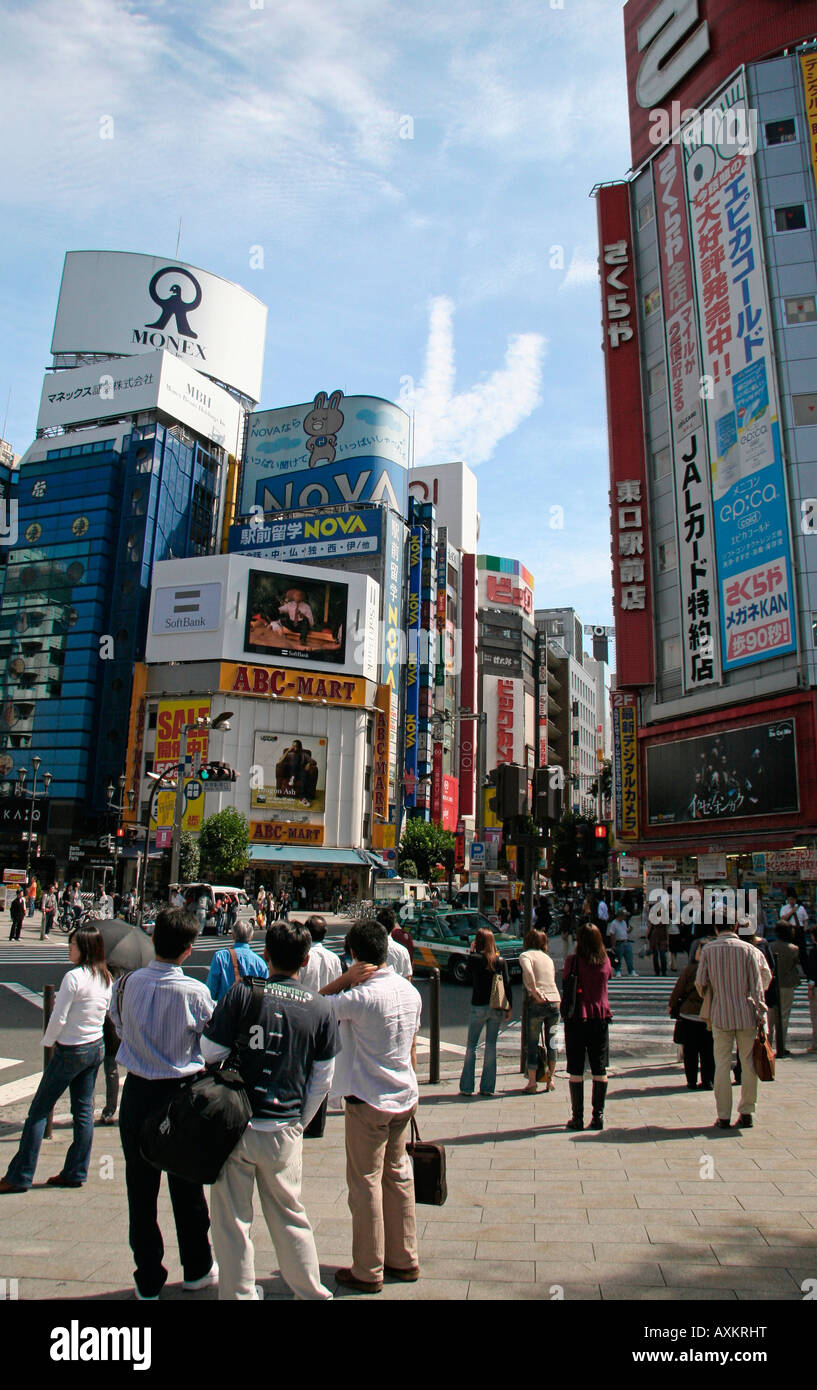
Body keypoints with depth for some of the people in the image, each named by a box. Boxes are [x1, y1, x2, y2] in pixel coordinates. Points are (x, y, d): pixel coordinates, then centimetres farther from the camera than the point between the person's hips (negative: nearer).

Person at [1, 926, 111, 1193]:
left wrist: (48, 1041, 1)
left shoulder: (74, 976, -20)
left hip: (70, 1051, -7)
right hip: (96, 1048, 7)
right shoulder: (106, 978, 2)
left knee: (39, 1111, 5)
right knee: (83, 1110, 13)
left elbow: (58, 1018, -17)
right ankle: (75, 1173, 19)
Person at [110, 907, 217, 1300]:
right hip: (182, 1094, -1)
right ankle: (197, 1269, 31)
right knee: (187, 1187, 16)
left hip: (137, 1092, 1)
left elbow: (119, 1027, 7)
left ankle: (148, 1281, 21)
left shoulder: (127, 983, -11)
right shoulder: (195, 992, -18)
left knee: (141, 1189, 12)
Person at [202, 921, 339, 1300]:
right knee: (289, 1215, 19)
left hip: (236, 1123, -2)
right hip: (285, 1130, 3)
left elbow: (211, 1052, -7)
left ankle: (240, 1292, 23)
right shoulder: (321, 1008, -4)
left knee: (232, 1216, 13)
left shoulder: (242, 994, -12)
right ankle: (312, 1292, 28)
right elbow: (322, 1081, 3)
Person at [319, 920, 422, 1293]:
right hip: (405, 1097, 7)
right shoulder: (410, 991, 3)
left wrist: (344, 979, -16)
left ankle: (368, 1272, 15)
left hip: (369, 1101, -7)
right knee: (398, 1176, 17)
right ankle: (404, 1260, 27)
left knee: (366, 1182, 5)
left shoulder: (362, 996, -22)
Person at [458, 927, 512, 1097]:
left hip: (479, 1007, -3)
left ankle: (467, 1087, 7)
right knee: (491, 1045, 10)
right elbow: (507, 984, 0)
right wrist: (509, 1007, 6)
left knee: (471, 1046, 7)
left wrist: (472, 950, 12)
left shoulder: (474, 958, -9)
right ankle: (488, 1087, 11)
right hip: (497, 1007, 3)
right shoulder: (500, 960, 0)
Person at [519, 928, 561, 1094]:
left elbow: (528, 971, -19)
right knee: (551, 1040, 16)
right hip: (555, 1001, 5)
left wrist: (534, 992, -15)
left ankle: (532, 1083, 7)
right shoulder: (548, 958, 20)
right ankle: (550, 1079, 23)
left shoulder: (526, 955, 2)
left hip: (538, 1002, -5)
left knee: (533, 1043, 4)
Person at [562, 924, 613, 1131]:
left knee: (576, 1070, 5)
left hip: (577, 1018, -3)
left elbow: (565, 984, -1)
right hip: (601, 1017, 3)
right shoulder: (605, 962, 0)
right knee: (599, 1070, 9)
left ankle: (577, 1117, 6)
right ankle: (598, 1116, 10)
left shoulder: (573, 960, -10)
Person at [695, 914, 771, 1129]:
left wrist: (706, 998, 20)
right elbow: (757, 983, -4)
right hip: (747, 1014, 0)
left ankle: (724, 1116, 8)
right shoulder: (748, 949, -3)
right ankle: (747, 1113, 16)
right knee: (748, 1063, 11)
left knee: (722, 1064, 5)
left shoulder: (708, 949, -2)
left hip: (720, 1016, 0)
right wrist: (761, 1012, 2)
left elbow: (700, 982, 0)